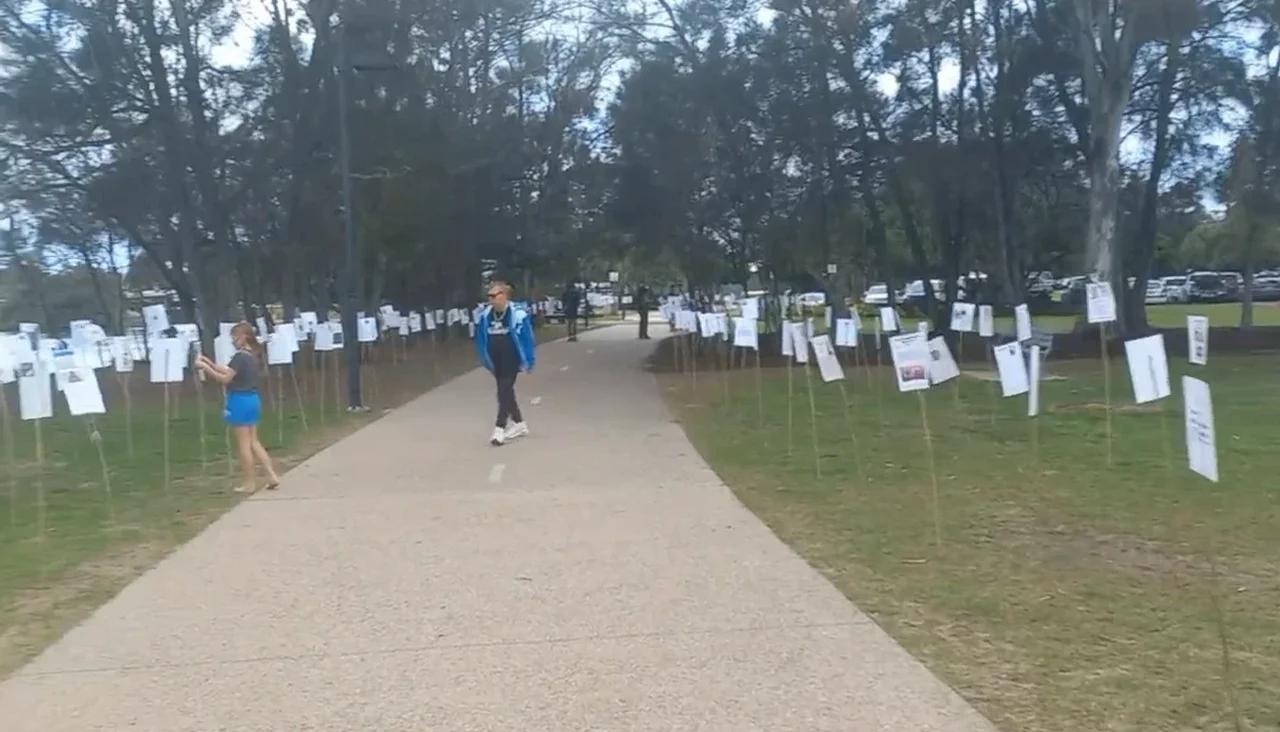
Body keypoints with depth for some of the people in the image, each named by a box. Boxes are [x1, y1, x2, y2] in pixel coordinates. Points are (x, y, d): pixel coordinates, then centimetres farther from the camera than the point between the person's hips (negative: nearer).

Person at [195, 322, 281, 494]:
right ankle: (272, 476, 10)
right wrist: (210, 363, 12)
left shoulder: (240, 357, -17)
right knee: (253, 442, 15)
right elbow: (228, 371, 15)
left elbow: (225, 378, -20)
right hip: (252, 399, 9)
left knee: (244, 444, 1)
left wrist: (205, 368, -15)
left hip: (240, 401, -9)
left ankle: (249, 483, 8)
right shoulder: (252, 355, 11)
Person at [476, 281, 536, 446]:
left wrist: (529, 362, -11)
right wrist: (486, 360, 11)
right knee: (505, 392, 15)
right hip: (496, 361, 6)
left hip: (511, 360, -6)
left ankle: (500, 428, -5)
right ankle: (519, 424, 30)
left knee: (504, 392, -8)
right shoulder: (485, 315, -2)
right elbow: (481, 339, 8)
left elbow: (527, 338, -13)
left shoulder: (517, 314, -17)